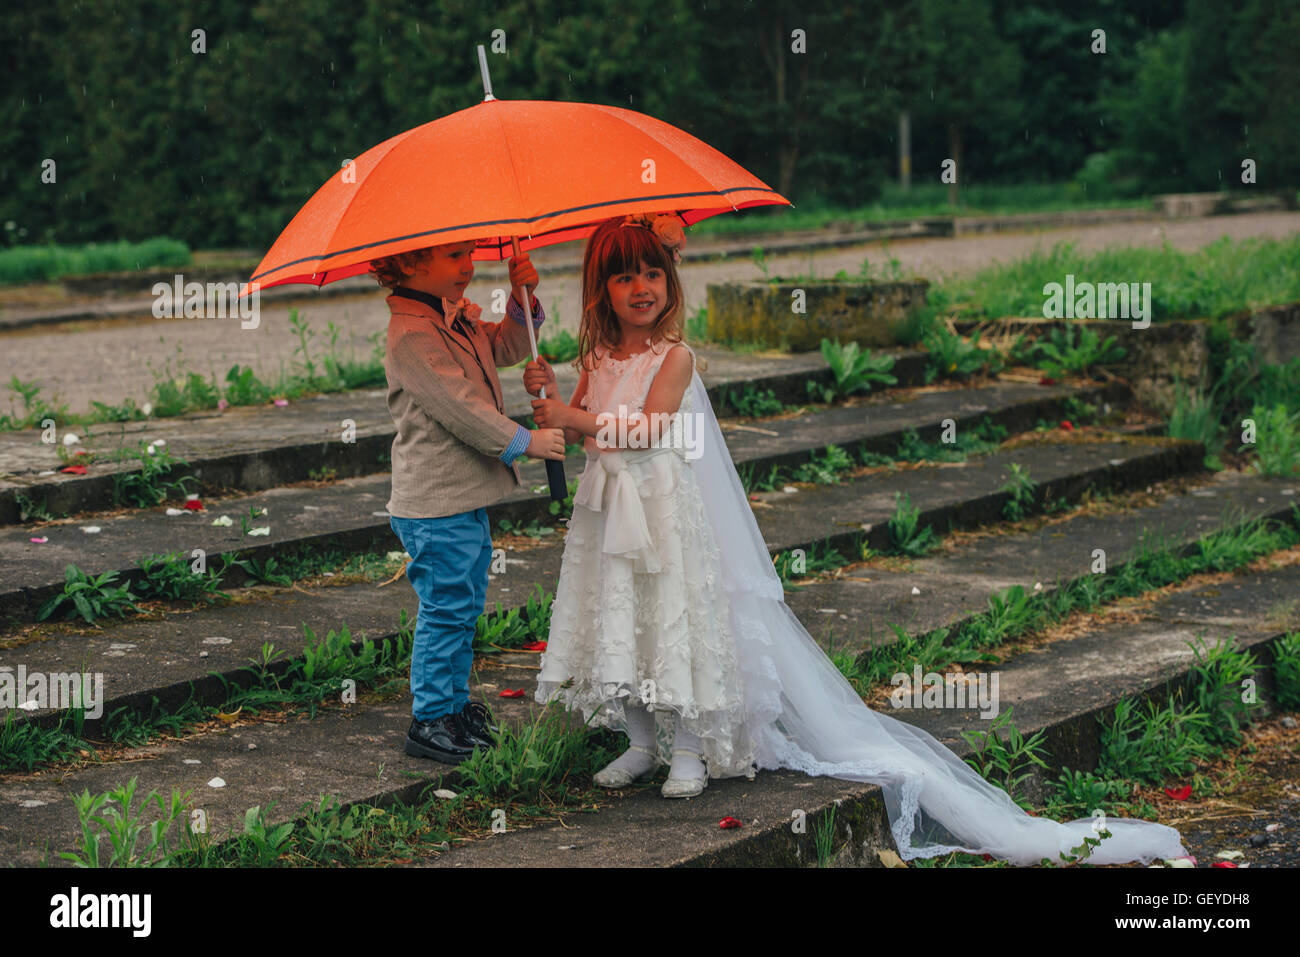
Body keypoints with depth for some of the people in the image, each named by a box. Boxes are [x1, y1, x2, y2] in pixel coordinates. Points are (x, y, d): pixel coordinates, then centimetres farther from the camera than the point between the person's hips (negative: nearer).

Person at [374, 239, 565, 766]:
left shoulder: (460, 317, 10)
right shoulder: (411, 335, -20)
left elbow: (502, 350, 24)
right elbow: (459, 406, -23)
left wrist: (522, 303, 6)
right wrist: (523, 441, -18)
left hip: (467, 495, 10)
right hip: (436, 503, -10)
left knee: (466, 605, 18)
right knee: (446, 609, -3)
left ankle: (455, 703, 31)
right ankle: (430, 719, 8)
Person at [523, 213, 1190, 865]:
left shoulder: (674, 357, -12)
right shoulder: (596, 358, 7)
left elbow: (644, 428, -22)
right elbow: (583, 436, 8)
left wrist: (572, 416, -21)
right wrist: (552, 395, -7)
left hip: (667, 511, -6)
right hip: (610, 510, 7)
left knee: (675, 620, -4)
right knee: (617, 624, 11)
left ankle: (689, 749, 8)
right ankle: (641, 742, 26)